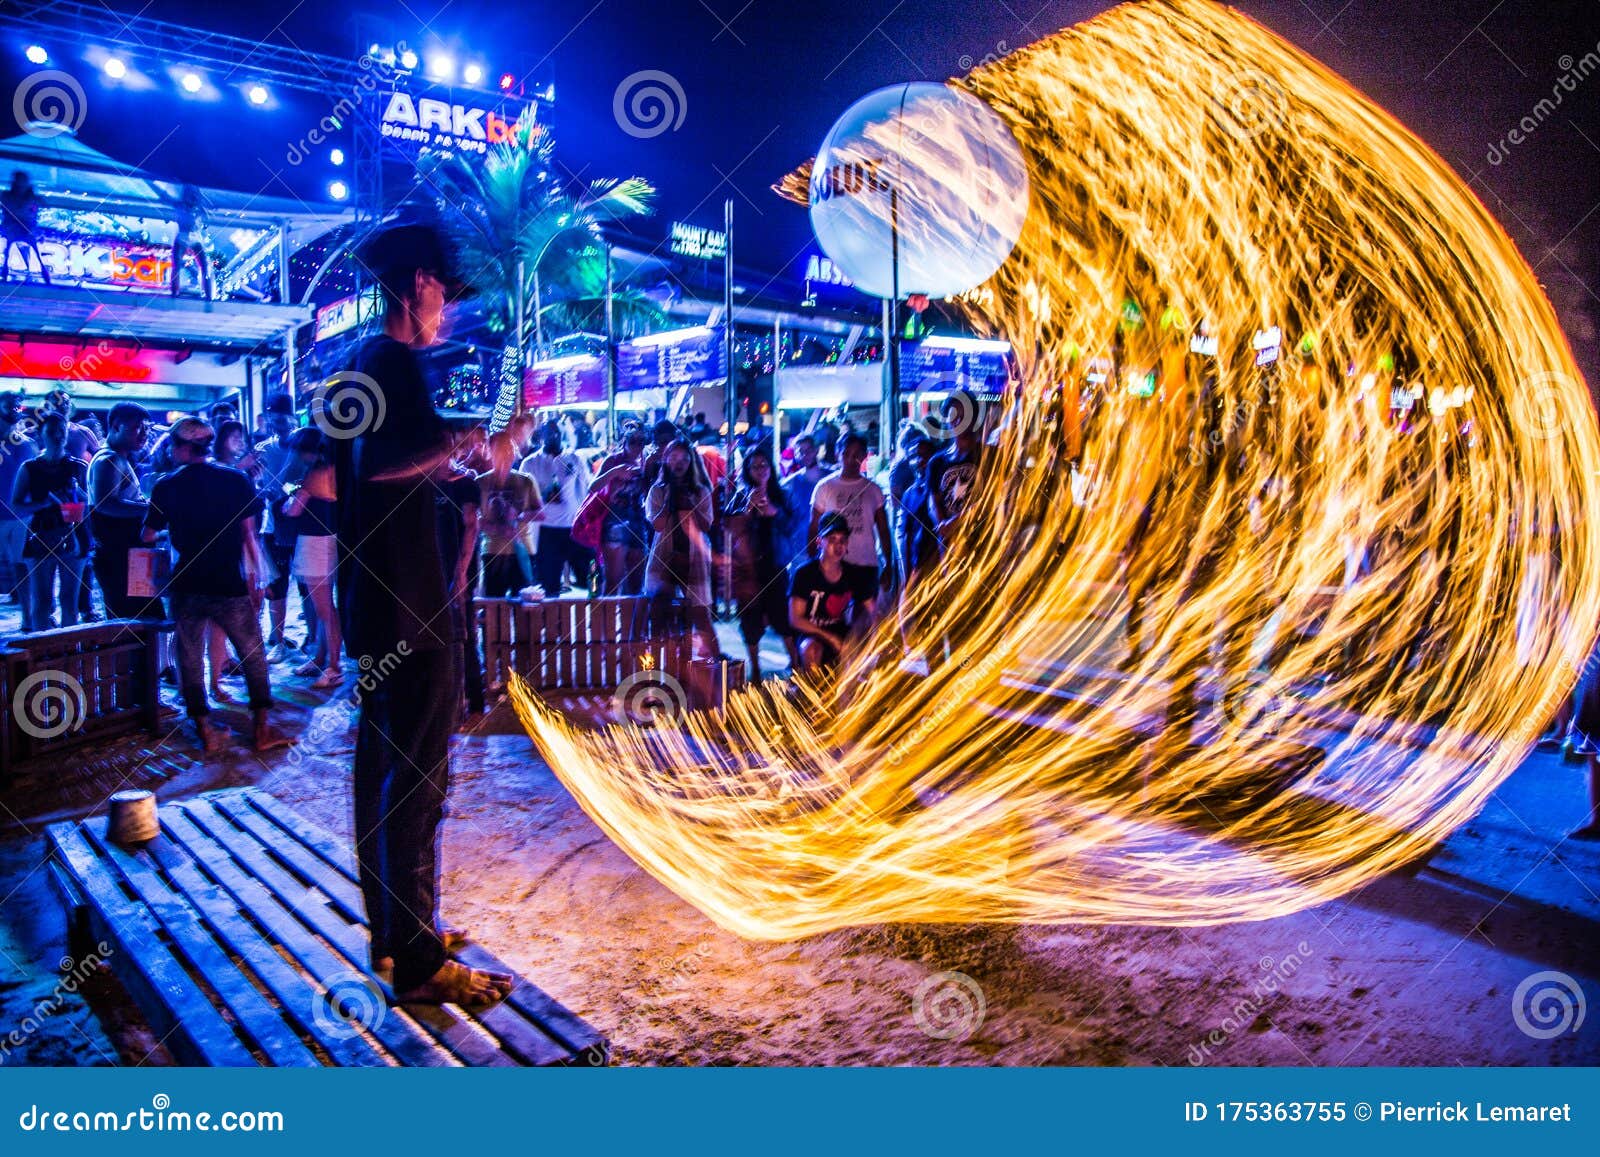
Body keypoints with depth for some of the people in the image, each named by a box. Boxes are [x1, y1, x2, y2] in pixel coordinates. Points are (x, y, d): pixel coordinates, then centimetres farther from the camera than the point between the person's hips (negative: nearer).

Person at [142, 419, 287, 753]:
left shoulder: (166, 487, -1)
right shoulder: (236, 479, -1)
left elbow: (148, 535, 5)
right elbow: (248, 531, 0)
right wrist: (253, 575, 6)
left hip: (187, 586, 0)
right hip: (230, 584, 0)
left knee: (190, 657, 10)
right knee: (253, 653, 8)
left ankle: (205, 731, 11)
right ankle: (261, 728, 9)